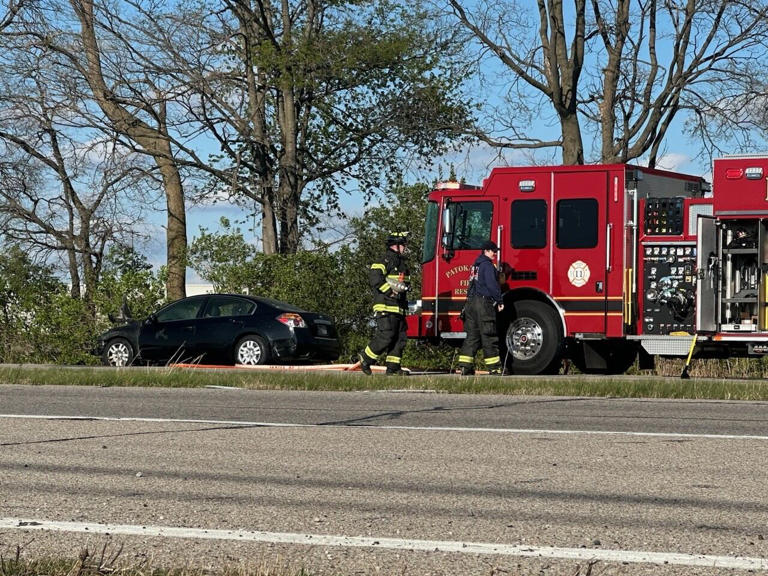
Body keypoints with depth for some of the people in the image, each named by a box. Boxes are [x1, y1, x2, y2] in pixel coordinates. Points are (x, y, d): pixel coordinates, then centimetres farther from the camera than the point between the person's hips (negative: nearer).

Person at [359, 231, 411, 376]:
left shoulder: (402, 263, 22)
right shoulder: (385, 261, -8)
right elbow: (374, 277, -21)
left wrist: (406, 286, 12)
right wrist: (390, 291, -20)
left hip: (399, 308, 10)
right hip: (386, 307, -10)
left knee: (400, 338, 4)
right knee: (385, 336, -14)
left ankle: (393, 367, 6)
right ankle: (365, 358, 0)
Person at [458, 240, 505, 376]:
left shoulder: (476, 265, 20)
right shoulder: (487, 265, -9)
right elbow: (492, 284, -17)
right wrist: (500, 301, -10)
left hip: (470, 302, 9)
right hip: (483, 302, -9)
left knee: (471, 337, 8)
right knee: (489, 338, -6)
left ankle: (465, 368, 3)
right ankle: (494, 369, -6)